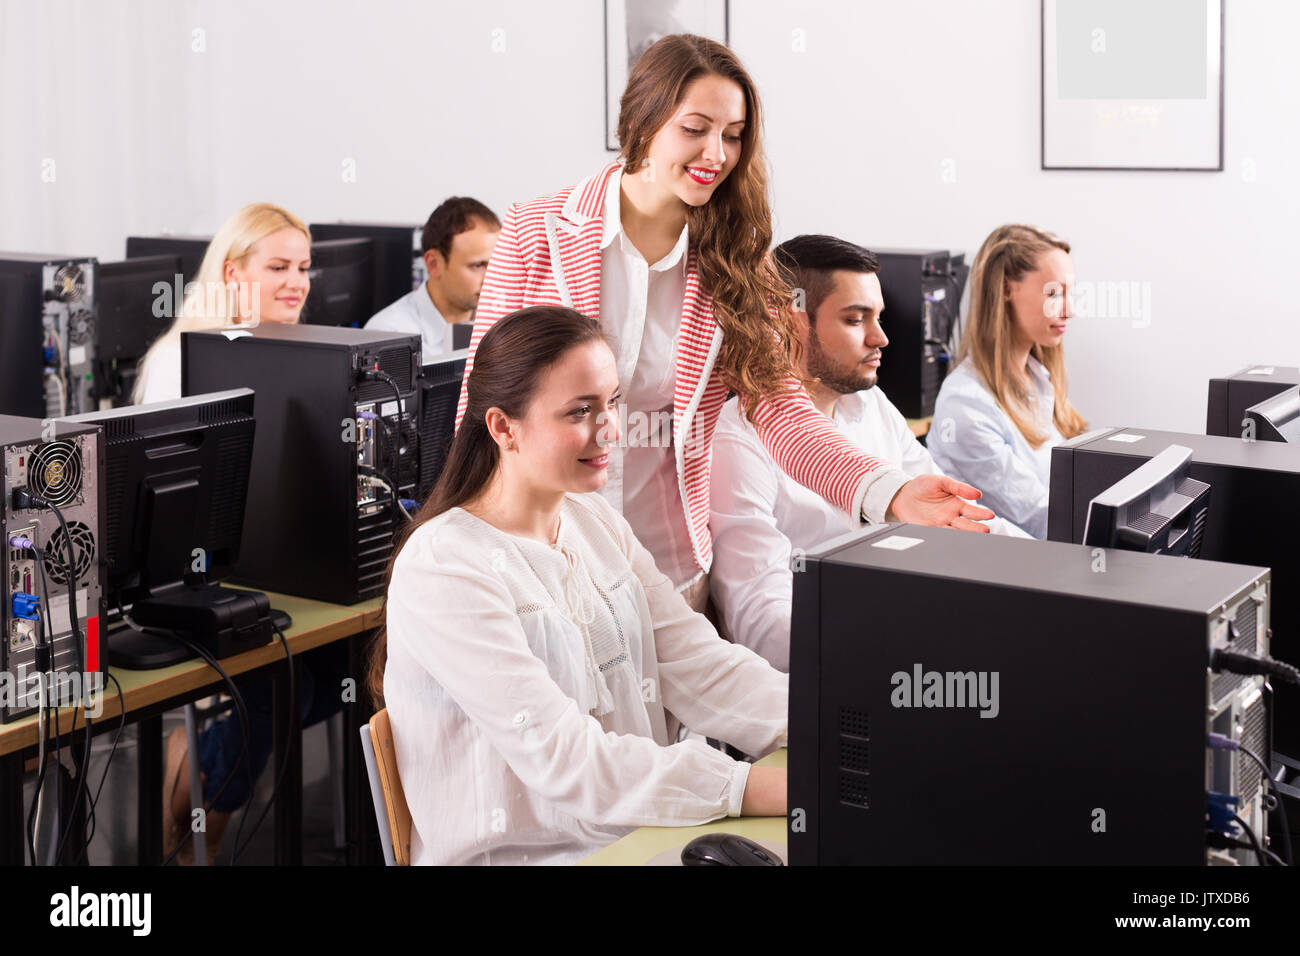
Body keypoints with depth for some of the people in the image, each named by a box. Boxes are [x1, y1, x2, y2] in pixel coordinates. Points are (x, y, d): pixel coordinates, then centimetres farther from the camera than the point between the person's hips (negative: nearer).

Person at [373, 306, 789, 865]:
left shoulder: (595, 523, 10)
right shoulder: (442, 570, -16)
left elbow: (699, 664, 2)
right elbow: (562, 760, -23)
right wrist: (769, 790, -29)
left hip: (637, 835, 7)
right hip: (519, 856, -7)